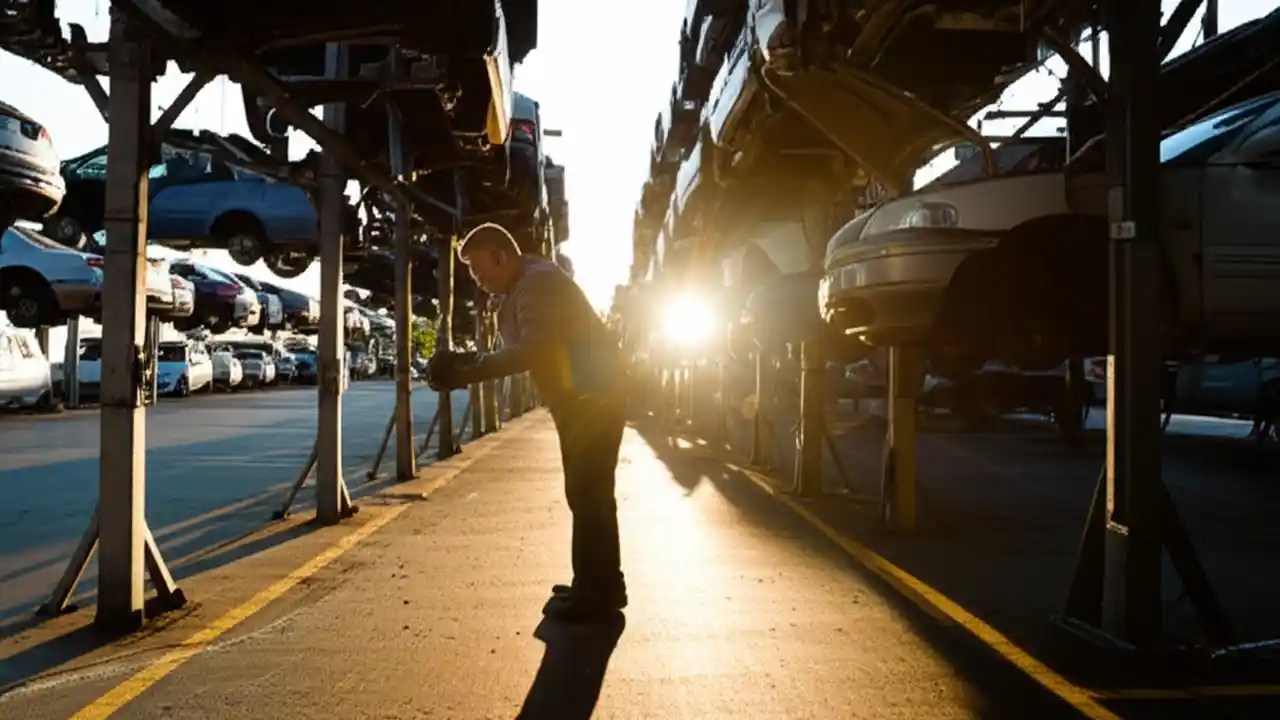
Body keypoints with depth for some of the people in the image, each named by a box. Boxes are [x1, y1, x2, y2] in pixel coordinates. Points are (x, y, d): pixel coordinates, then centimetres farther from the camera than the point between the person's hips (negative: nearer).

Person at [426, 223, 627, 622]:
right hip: (581, 398, 11)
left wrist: (470, 370, -24)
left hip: (592, 397, -11)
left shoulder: (539, 281, -17)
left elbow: (534, 350, -27)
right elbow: (526, 351, 12)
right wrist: (472, 365, -1)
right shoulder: (522, 286, 16)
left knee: (587, 495, -7)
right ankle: (600, 585, 25)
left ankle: (596, 591, 1)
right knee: (589, 494, 15)